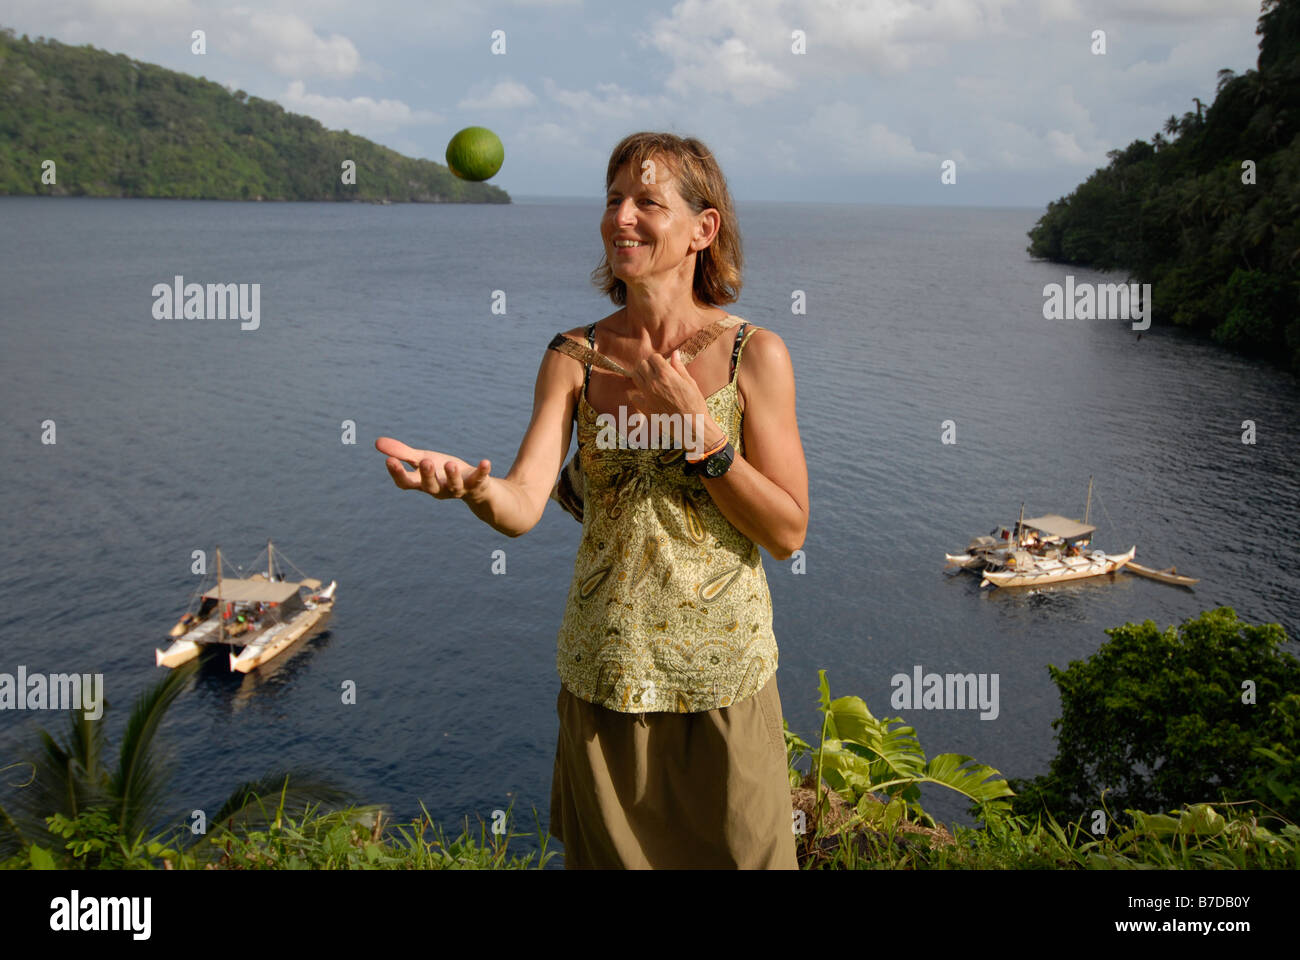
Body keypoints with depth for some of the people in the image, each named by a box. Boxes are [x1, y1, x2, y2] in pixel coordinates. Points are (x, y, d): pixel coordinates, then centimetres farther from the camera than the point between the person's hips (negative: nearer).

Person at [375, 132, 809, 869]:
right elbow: (523, 505, -15)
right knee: (610, 854, 17)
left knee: (740, 852, 13)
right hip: (604, 677, 2)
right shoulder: (574, 358, -2)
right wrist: (471, 484, -37)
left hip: (724, 677, -1)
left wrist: (699, 428, -19)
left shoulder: (754, 354, -8)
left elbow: (789, 533, -8)